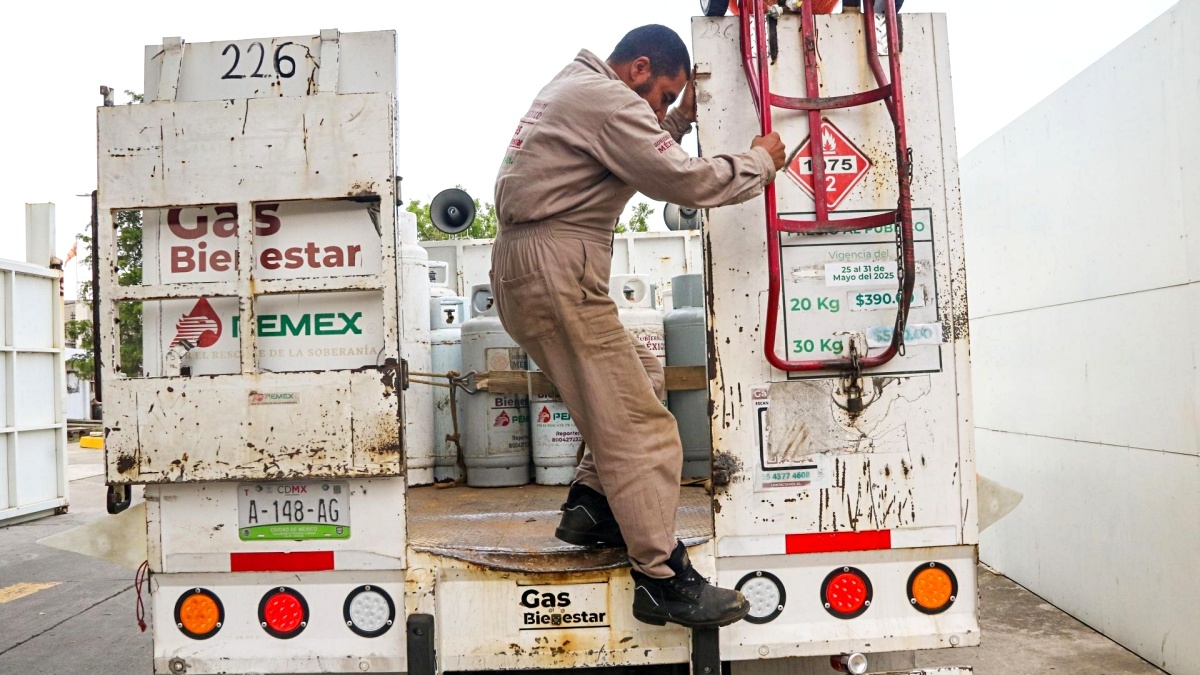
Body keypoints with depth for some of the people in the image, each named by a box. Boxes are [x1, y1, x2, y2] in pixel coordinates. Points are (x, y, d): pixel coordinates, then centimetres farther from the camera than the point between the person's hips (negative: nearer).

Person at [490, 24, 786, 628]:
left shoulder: (574, 90, 22)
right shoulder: (607, 99, -10)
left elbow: (643, 159, 29)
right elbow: (686, 180, -14)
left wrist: (681, 119, 19)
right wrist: (761, 161, 0)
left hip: (529, 268, 11)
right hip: (554, 269, -11)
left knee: (639, 376, 20)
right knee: (638, 424, -9)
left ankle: (589, 504, 20)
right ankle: (664, 580, -4)